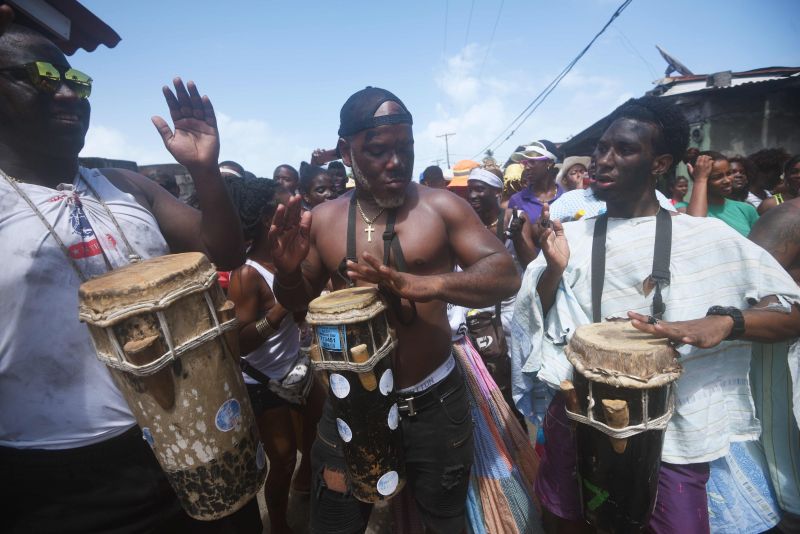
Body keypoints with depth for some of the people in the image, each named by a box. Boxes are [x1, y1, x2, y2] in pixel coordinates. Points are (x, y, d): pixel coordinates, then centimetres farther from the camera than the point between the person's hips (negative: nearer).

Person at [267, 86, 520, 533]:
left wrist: (424, 285, -32)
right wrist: (288, 271, -16)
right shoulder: (323, 220, 0)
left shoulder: (441, 207, -8)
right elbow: (299, 302, 9)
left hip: (435, 400, -1)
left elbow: (507, 274, -15)